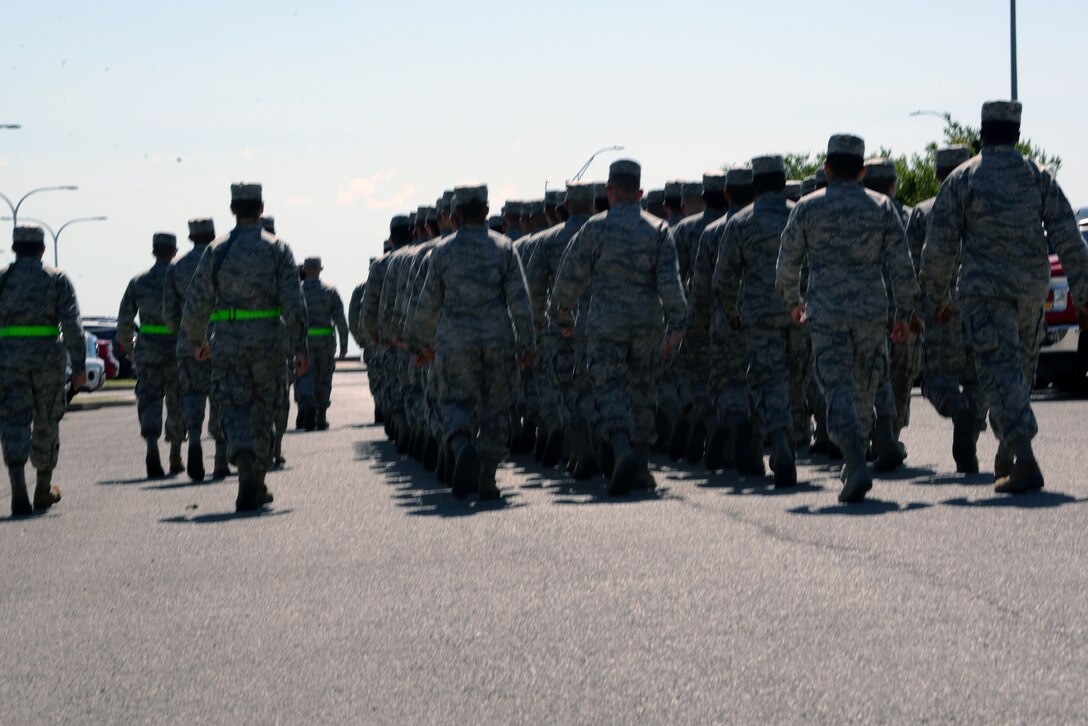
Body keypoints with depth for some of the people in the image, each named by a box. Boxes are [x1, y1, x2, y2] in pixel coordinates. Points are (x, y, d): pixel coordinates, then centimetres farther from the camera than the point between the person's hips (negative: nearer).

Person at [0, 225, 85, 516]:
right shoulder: (57, 279, 2)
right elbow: (72, 323, -7)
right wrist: (79, 365, -6)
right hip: (47, 358, 0)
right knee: (46, 424, 16)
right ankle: (44, 490, 28)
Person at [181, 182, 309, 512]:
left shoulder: (217, 250, 2)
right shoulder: (277, 249, 0)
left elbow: (196, 303, 3)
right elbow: (293, 303, -8)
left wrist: (197, 341, 18)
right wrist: (300, 348, -5)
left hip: (226, 344, 0)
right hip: (268, 343, 0)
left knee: (234, 410, -1)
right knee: (262, 411, 13)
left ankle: (246, 466, -30)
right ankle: (256, 487, 19)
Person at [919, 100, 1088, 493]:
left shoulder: (962, 178, -2)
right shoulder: (1039, 176, 4)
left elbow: (939, 245, -2)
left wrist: (938, 296, 11)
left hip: (984, 290, -3)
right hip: (1032, 290, 3)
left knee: (1000, 373, -8)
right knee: (1020, 370, 19)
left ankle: (1024, 460, -24)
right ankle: (1005, 456, 27)